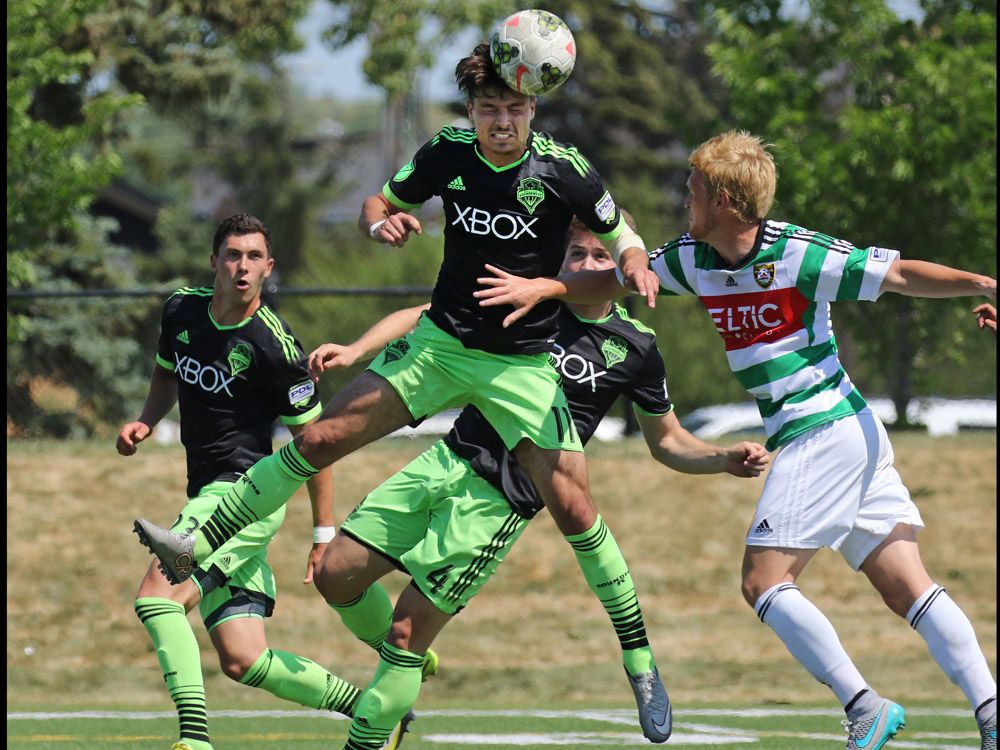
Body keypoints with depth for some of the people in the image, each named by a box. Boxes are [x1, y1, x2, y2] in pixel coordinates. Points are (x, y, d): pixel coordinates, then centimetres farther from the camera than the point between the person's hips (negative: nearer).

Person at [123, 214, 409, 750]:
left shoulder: (274, 348, -14)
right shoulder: (182, 310, 5)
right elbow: (167, 375, 26)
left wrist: (324, 531, -6)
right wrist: (145, 422, 6)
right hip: (209, 495, 7)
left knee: (156, 594, -25)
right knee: (241, 660, 4)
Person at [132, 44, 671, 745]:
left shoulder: (563, 169, -14)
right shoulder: (447, 154, -7)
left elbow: (622, 236, -2)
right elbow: (380, 203, 9)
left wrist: (636, 266, -25)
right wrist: (381, 222, -15)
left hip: (524, 365, -3)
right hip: (441, 341, 3)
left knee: (574, 505, -12)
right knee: (321, 437, -8)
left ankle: (640, 662, 2)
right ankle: (200, 547, 1)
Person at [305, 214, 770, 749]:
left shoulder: (634, 349, 0)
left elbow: (666, 441, 13)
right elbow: (424, 318, 7)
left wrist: (727, 459, -6)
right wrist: (354, 351, -8)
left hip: (499, 500, -4)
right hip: (446, 460, 4)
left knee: (407, 628, -12)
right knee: (335, 574, 2)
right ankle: (405, 665, 27)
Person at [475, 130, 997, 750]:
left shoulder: (797, 255, -15)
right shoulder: (693, 259, 8)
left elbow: (900, 274, -16)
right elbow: (618, 278, 20)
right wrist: (544, 287, 8)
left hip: (822, 434, -8)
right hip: (855, 436, 8)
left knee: (764, 582, -8)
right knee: (906, 588, 1)